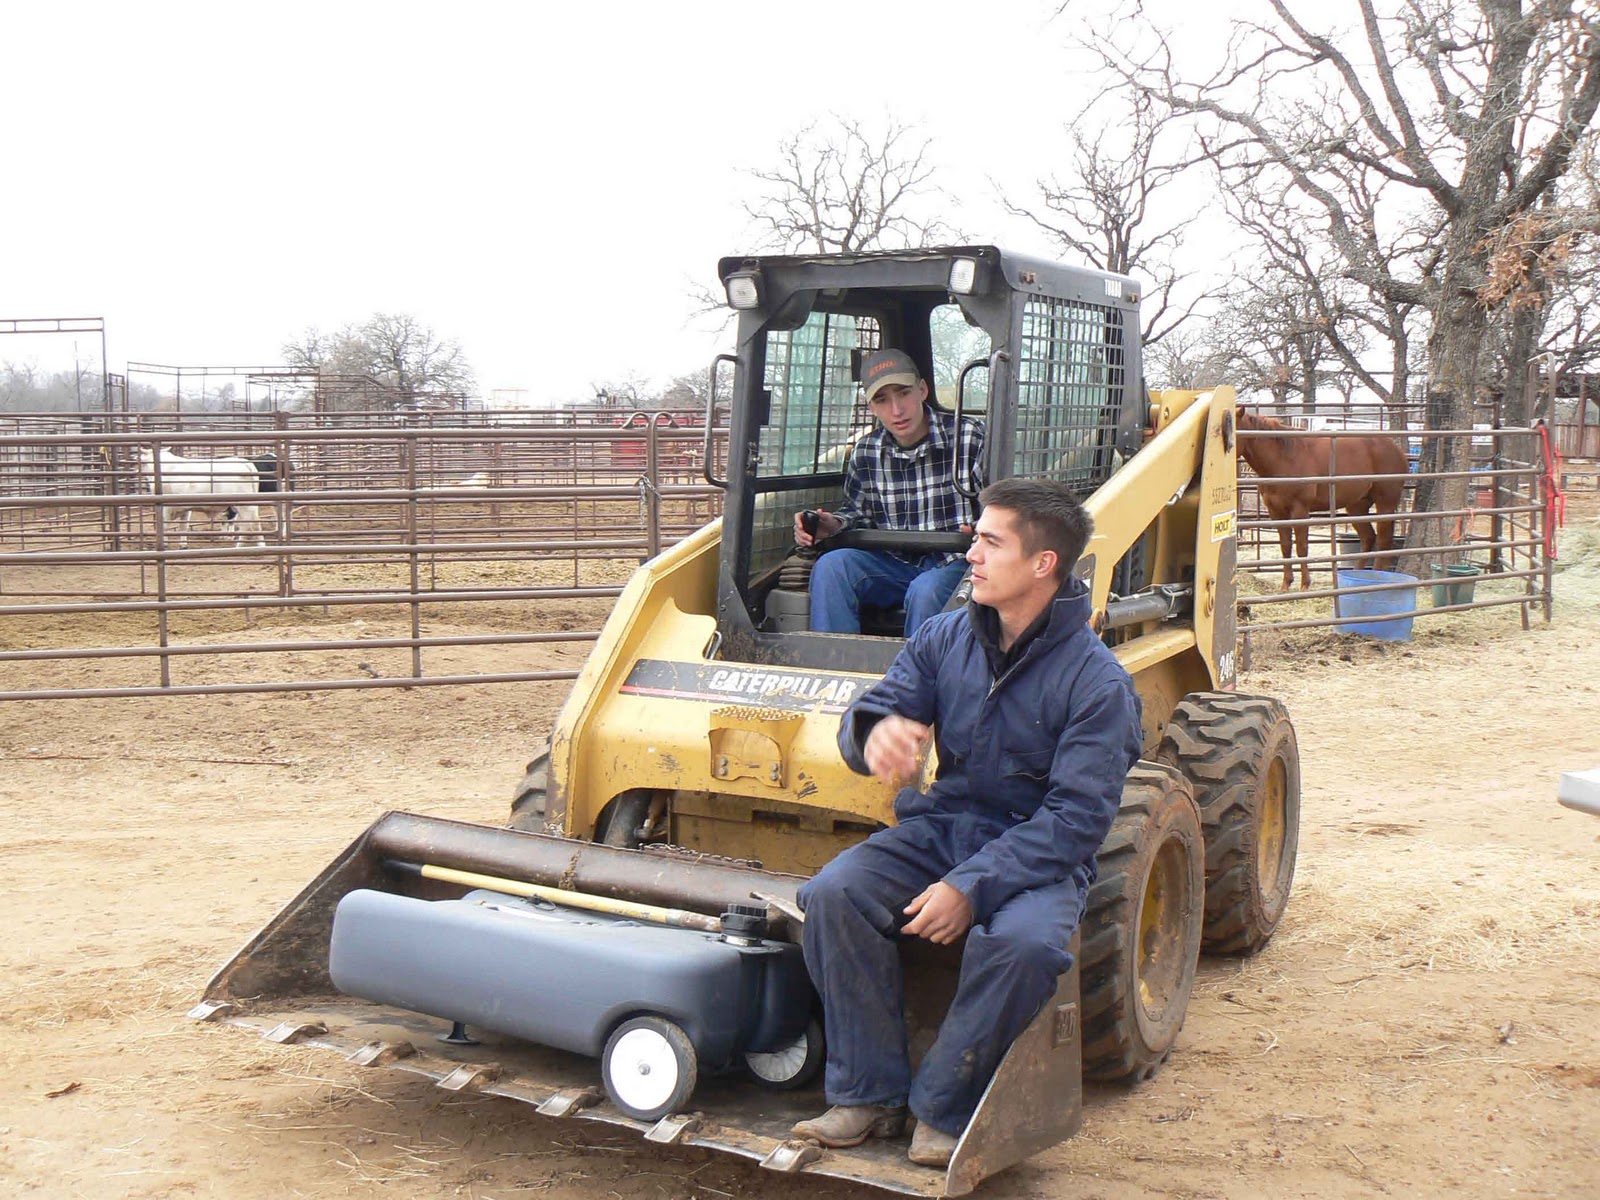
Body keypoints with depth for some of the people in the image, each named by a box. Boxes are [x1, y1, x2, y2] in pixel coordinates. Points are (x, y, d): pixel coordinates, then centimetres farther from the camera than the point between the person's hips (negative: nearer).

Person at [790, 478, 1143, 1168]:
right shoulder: (944, 639, 3)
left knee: (1024, 942, -37)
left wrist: (972, 886, -27)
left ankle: (943, 1110, -13)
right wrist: (874, 733, -31)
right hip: (941, 826, 4)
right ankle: (868, 1094, -9)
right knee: (833, 895, -24)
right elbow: (877, 708, -2)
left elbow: (1078, 816, -17)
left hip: (1041, 855, -4)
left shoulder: (1098, 682, -12)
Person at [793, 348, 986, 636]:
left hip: (956, 561, -4)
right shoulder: (865, 452, 6)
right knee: (831, 567, -21)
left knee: (925, 591, -36)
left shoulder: (971, 440, -7)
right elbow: (859, 513, 18)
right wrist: (834, 525, -6)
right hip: (896, 562, 4)